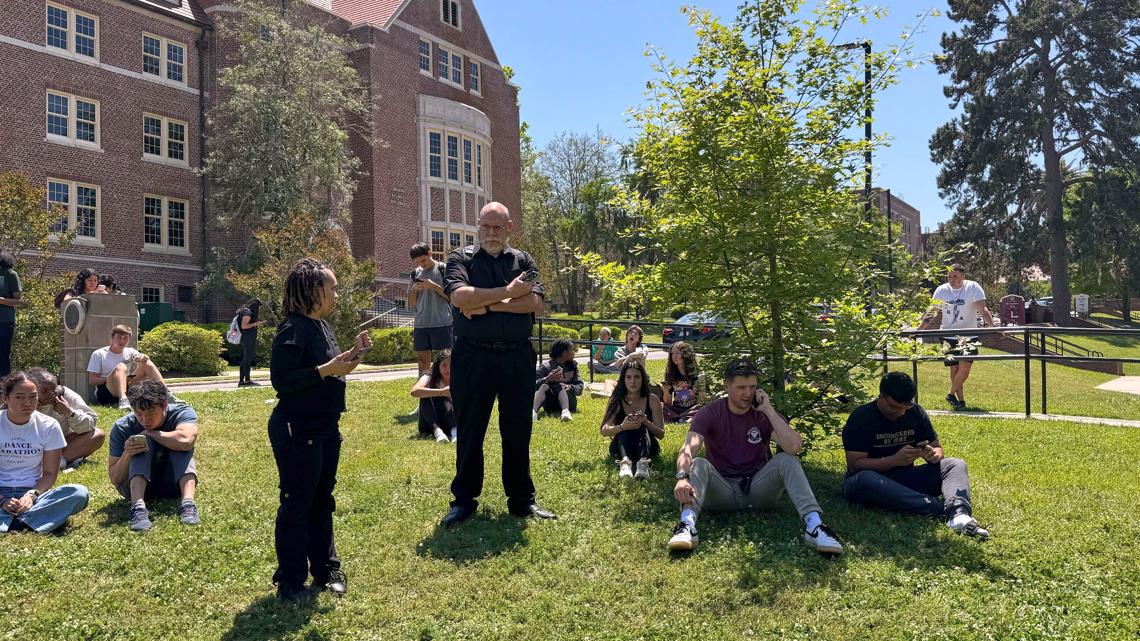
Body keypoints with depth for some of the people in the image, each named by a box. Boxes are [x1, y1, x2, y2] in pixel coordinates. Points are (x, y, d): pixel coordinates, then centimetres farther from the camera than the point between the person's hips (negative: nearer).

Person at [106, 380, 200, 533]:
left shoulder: (183, 413, -17)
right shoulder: (121, 427, -14)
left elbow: (185, 440, -41)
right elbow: (114, 479, -12)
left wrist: (151, 433, -25)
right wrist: (127, 454, -32)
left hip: (174, 486, 0)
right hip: (136, 486, 0)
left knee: (179, 443, -25)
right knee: (143, 445, -24)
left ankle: (187, 502, -41)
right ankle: (138, 507, -41)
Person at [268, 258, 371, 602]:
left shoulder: (323, 326, 11)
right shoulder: (293, 328, -17)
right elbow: (281, 380, -24)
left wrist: (351, 355, 3)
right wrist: (327, 370, -25)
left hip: (326, 428, 9)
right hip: (297, 430, -9)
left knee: (322, 500, 17)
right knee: (297, 504, 1)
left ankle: (325, 568, 29)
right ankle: (290, 581, 14)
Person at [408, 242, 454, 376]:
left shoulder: (443, 269, 1)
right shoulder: (415, 273, 14)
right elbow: (411, 303, 17)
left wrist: (433, 286, -14)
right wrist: (414, 290, -3)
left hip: (442, 323, -5)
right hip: (420, 324, 5)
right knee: (423, 362, 8)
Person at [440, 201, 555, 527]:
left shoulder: (523, 261, 9)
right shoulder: (461, 258, 4)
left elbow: (534, 302, -7)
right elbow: (459, 296, -15)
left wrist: (486, 304, -13)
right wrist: (507, 292, -13)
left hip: (517, 356, 2)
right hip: (472, 355, -1)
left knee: (518, 431, 10)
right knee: (469, 432, 8)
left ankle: (521, 499, 22)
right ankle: (464, 500, 21)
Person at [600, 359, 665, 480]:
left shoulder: (652, 400, -5)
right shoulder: (617, 400, -6)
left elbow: (661, 434, -6)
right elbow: (604, 431, -14)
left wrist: (646, 422, -27)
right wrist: (622, 427, -35)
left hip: (647, 447, 0)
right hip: (621, 447, 0)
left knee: (642, 427, -30)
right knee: (626, 429, -30)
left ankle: (643, 462, -55)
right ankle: (625, 462, -55)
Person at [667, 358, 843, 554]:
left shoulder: (765, 414, -2)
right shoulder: (710, 413, -6)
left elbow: (795, 447, -21)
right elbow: (689, 449, -24)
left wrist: (768, 410, -21)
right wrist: (682, 477, -45)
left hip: (757, 487, 1)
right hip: (722, 490, -1)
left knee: (786, 460, -23)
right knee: (699, 464, -29)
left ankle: (813, 525, -37)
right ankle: (687, 526, -52)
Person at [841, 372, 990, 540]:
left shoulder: (916, 412, 4)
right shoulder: (861, 418, -13)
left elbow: (936, 447, 11)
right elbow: (854, 465, -17)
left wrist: (934, 455, -15)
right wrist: (895, 460, -27)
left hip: (906, 479, 5)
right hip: (873, 480, -5)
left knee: (956, 465, -10)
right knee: (864, 480, -39)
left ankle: (959, 514, -40)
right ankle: (941, 507, -40)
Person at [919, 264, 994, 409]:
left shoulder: (973, 287, -7)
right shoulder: (941, 290, 2)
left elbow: (983, 309, -14)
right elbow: (932, 314, 8)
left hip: (968, 336, -2)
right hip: (948, 336, 3)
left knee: (964, 367, -14)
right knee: (954, 368, 3)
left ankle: (951, 395, 5)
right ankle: (961, 401, 12)